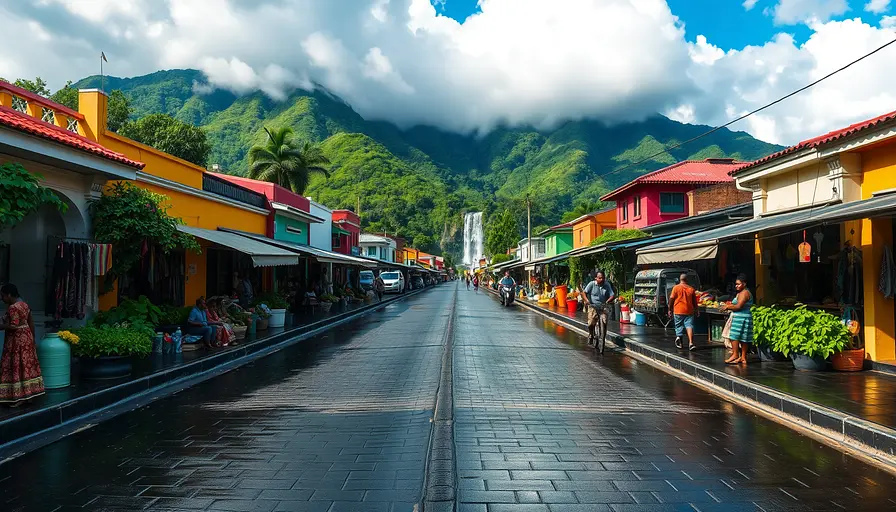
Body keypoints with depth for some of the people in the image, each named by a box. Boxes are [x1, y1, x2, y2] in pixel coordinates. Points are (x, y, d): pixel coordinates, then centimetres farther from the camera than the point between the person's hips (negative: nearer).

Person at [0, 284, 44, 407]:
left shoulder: (13, 307, -18)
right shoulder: (24, 305, 10)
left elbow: (14, 326, -24)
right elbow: (31, 323, 14)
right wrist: (33, 340, 19)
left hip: (17, 340, -9)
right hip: (26, 337, 9)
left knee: (16, 366, -4)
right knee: (27, 364, 12)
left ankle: (20, 396, -1)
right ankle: (30, 392, 17)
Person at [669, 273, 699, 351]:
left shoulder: (676, 287, -3)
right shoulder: (691, 289, 5)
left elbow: (671, 299, -3)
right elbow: (694, 301, 11)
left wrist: (670, 309, 6)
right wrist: (696, 310, 22)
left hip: (678, 311, -1)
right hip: (689, 311, 1)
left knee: (679, 326, 14)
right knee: (689, 326, -3)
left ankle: (678, 337, -7)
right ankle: (691, 343, -13)